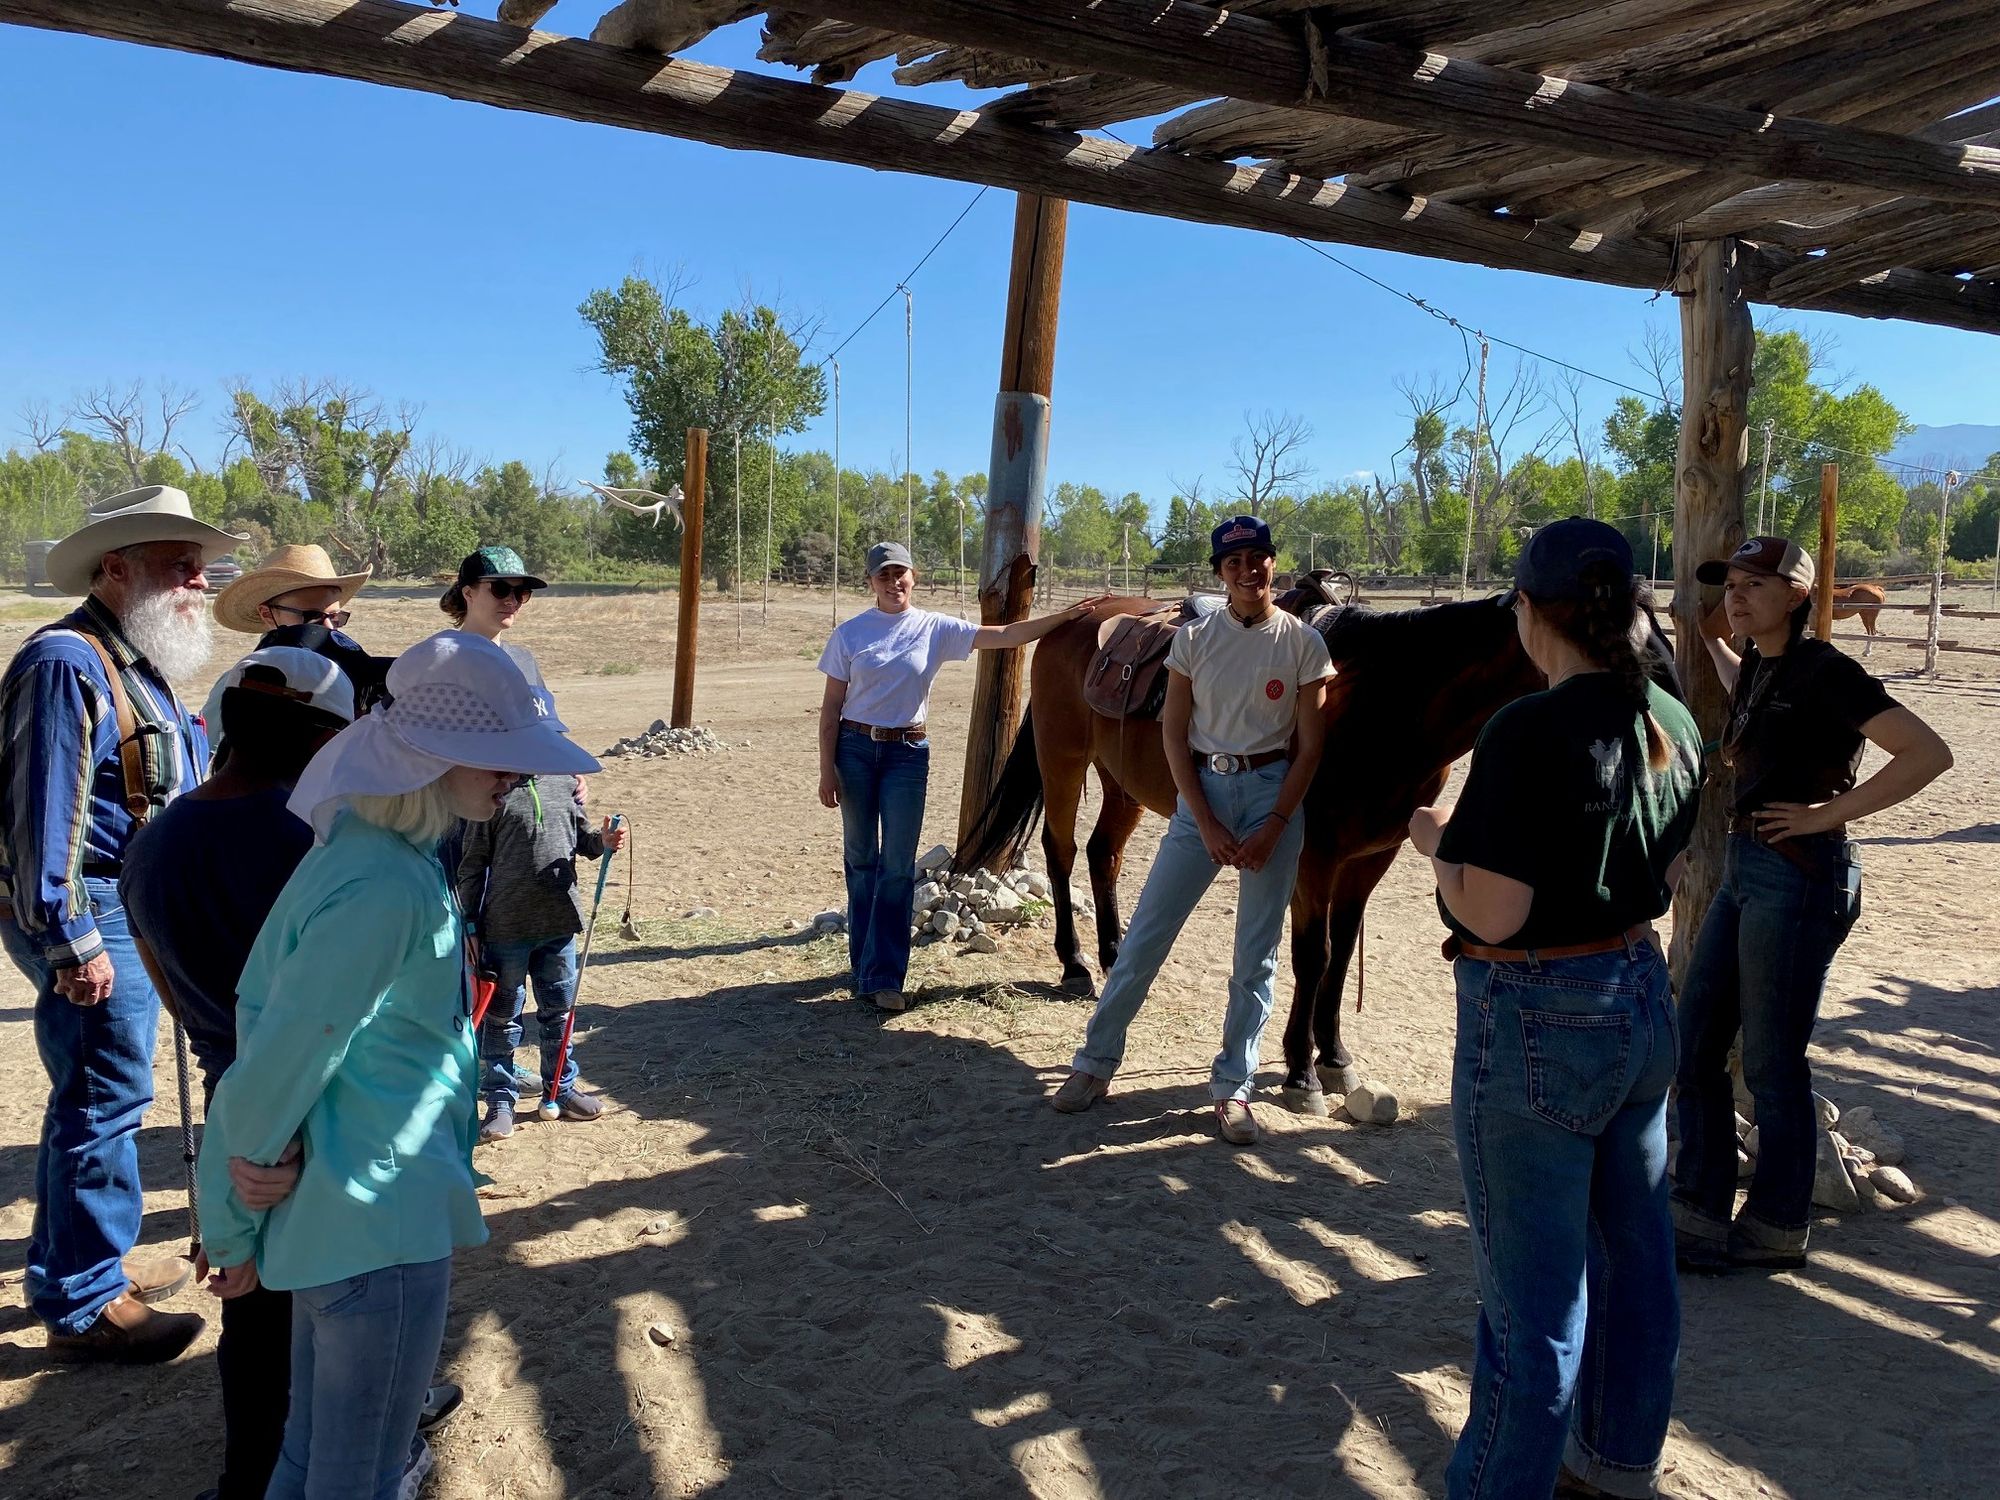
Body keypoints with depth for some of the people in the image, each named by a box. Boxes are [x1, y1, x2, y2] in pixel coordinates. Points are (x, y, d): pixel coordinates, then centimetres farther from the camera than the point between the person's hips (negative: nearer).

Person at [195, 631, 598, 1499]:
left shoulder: (360, 845, 4)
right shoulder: (386, 889, -25)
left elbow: (258, 1000, 10)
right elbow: (277, 1067, -21)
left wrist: (237, 1217, 13)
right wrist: (233, 1230, -6)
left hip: (329, 1221, 9)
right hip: (377, 1229, -9)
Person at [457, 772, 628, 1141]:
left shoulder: (564, 781, 4)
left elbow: (581, 836, 13)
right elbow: (472, 864, -5)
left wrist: (603, 841, -10)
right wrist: (471, 926, -6)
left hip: (559, 922, 4)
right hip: (506, 927, -4)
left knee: (559, 1010, 17)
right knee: (503, 1016, 9)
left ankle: (562, 1088, 33)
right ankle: (501, 1101, 22)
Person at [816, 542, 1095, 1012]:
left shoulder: (935, 629, 0)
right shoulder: (850, 633, -1)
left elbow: (1004, 636, -2)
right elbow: (831, 706, 0)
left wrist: (1064, 617, -8)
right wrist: (827, 770, -6)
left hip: (907, 752, 0)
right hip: (855, 748, 0)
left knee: (898, 866, -2)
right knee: (860, 859, 9)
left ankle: (883, 975, 2)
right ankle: (863, 963, 24)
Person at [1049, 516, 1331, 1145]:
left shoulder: (1303, 643, -3)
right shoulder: (1195, 637, 0)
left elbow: (1310, 745, -3)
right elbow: (1173, 734, -1)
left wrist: (1274, 827, -11)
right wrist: (1207, 825, -9)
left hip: (1274, 793, -1)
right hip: (1202, 789, 1)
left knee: (1257, 952, 6)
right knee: (1146, 933, 4)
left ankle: (1233, 1086, 20)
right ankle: (1096, 1060, 18)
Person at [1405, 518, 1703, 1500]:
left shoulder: (1528, 733, -24)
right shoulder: (1672, 725, 1)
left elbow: (1493, 914, -24)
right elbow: (1670, 875, 12)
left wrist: (1435, 837, -5)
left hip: (1539, 1021, -8)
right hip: (1641, 997, 9)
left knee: (1534, 1295, 5)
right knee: (1634, 1253, 23)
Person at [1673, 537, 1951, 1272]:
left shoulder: (1823, 670, -13)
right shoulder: (1758, 666, 12)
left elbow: (1928, 752, -22)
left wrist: (1829, 813, -19)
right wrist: (1708, 639, 33)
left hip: (1798, 876, -9)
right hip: (1745, 870, 9)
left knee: (1771, 1064, 2)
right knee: (1693, 1046, 11)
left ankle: (1776, 1230, 19)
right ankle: (1701, 1213, 23)